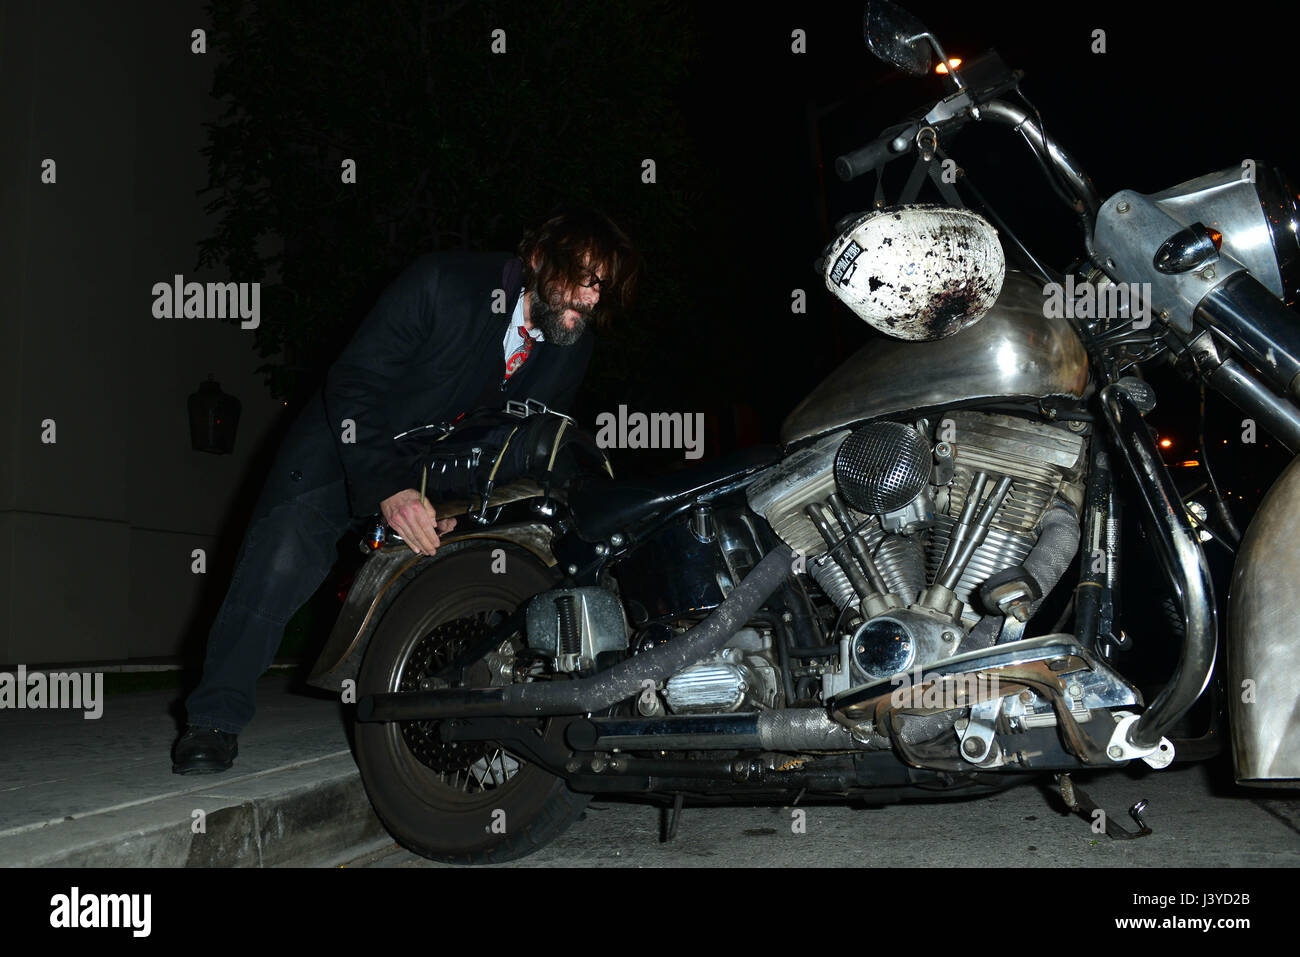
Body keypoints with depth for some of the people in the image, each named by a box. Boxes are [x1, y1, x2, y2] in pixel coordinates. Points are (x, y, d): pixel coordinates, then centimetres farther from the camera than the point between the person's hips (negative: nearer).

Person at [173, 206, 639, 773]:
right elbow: (354, 382, -27)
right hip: (351, 444, -5)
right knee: (281, 557, -22)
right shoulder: (444, 282, -26)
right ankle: (216, 718, -12)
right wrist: (388, 487, -41)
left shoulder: (572, 349, -9)